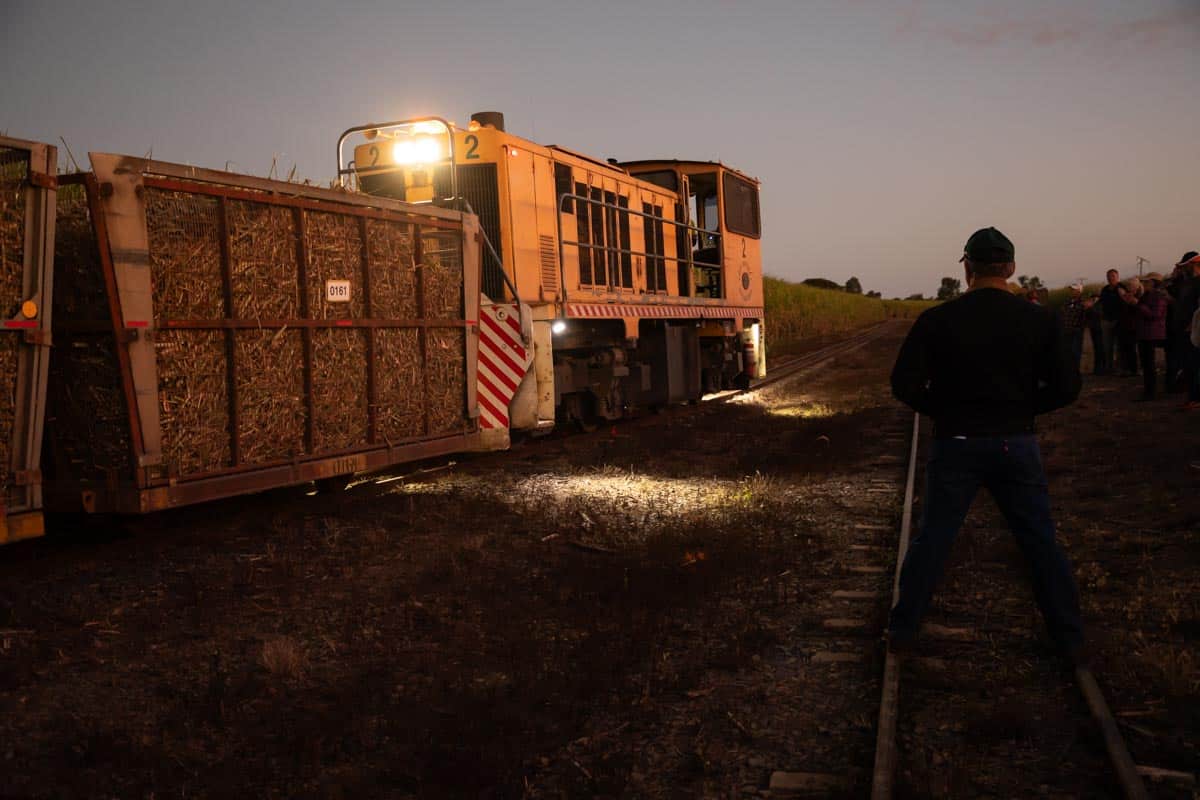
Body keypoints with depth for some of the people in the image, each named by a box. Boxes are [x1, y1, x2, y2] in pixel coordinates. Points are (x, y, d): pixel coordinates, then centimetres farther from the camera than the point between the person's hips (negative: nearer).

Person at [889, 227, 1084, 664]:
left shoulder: (937, 319, -8)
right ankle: (1070, 640, 22)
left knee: (932, 540, 10)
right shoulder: (1039, 319, -4)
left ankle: (903, 631, 18)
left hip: (956, 444, -1)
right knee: (1042, 542, 13)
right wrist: (1021, 408, 12)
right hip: (1017, 444, 1)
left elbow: (905, 385, -11)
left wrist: (941, 409, 6)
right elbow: (1066, 387, -3)